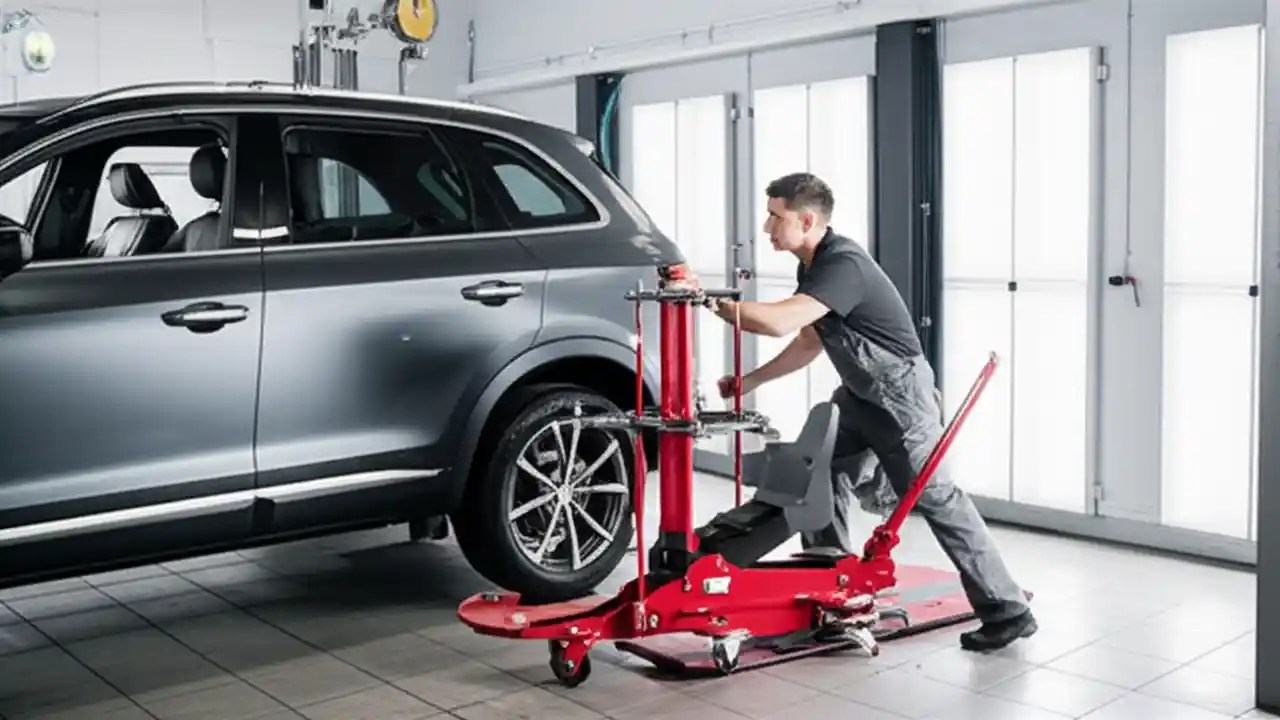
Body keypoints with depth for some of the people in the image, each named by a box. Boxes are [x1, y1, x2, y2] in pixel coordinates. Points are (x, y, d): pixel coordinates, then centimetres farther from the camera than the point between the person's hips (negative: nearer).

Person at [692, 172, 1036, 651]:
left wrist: (713, 301, -29)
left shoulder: (844, 265, -26)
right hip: (859, 396, 10)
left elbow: (779, 322, -39)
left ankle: (1006, 612, 3)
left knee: (934, 499, -6)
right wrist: (747, 383, 11)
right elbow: (809, 344, 15)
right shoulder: (814, 267, 6)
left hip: (900, 397, -10)